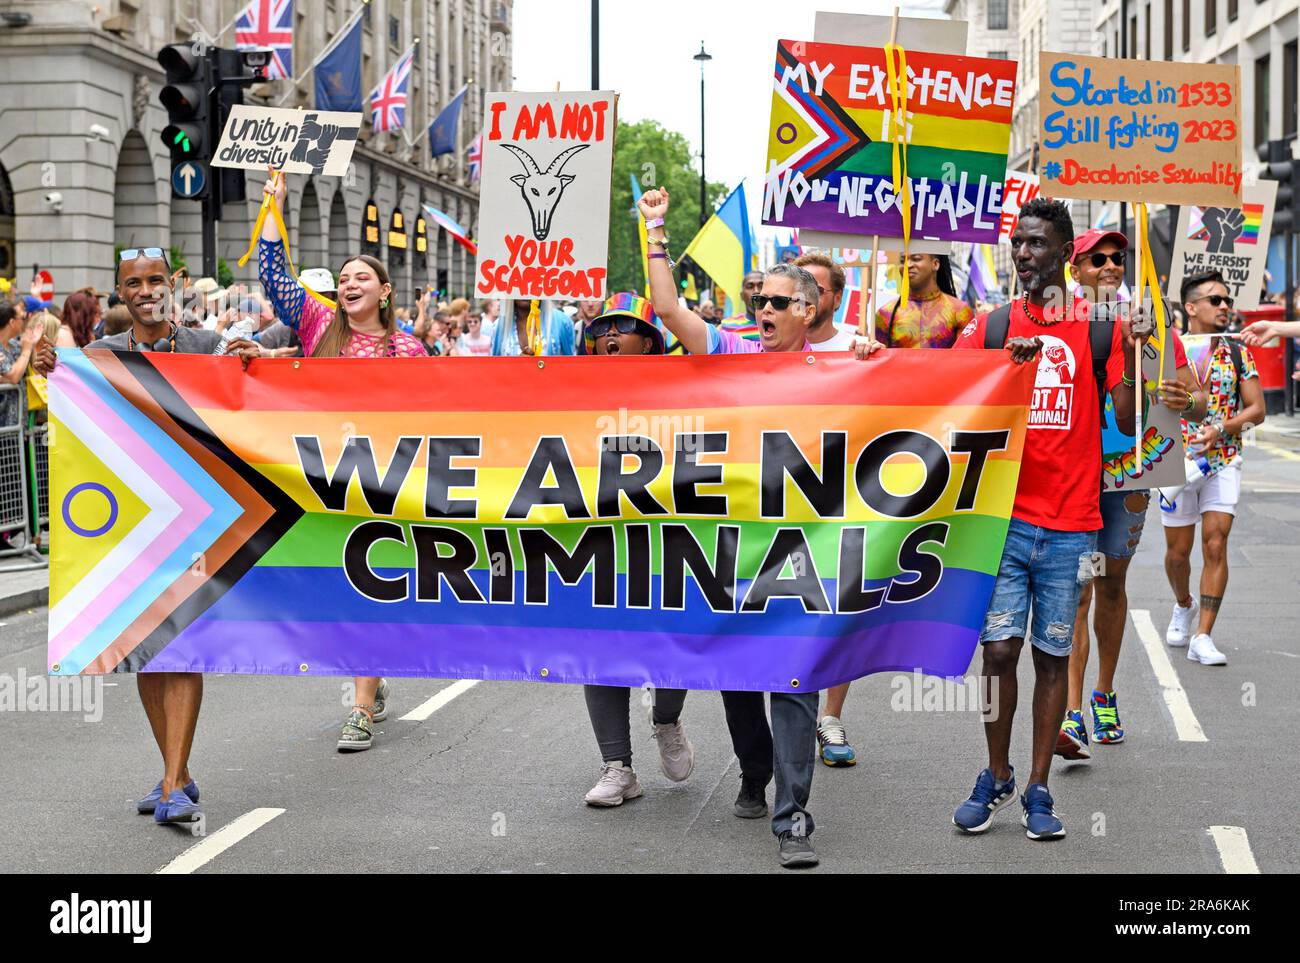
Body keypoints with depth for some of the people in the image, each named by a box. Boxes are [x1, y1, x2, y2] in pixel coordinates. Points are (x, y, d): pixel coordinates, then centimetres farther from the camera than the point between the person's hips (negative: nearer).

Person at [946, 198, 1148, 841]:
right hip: (1004, 516, 0)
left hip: (1070, 526, 0)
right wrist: (1008, 359, -21)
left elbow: (1128, 420, 1)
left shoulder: (1099, 327, 3)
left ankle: (1037, 790, 15)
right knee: (999, 648, -3)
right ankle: (995, 779, 16)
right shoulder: (991, 326, 5)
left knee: (1052, 656, 6)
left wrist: (1131, 351, -14)